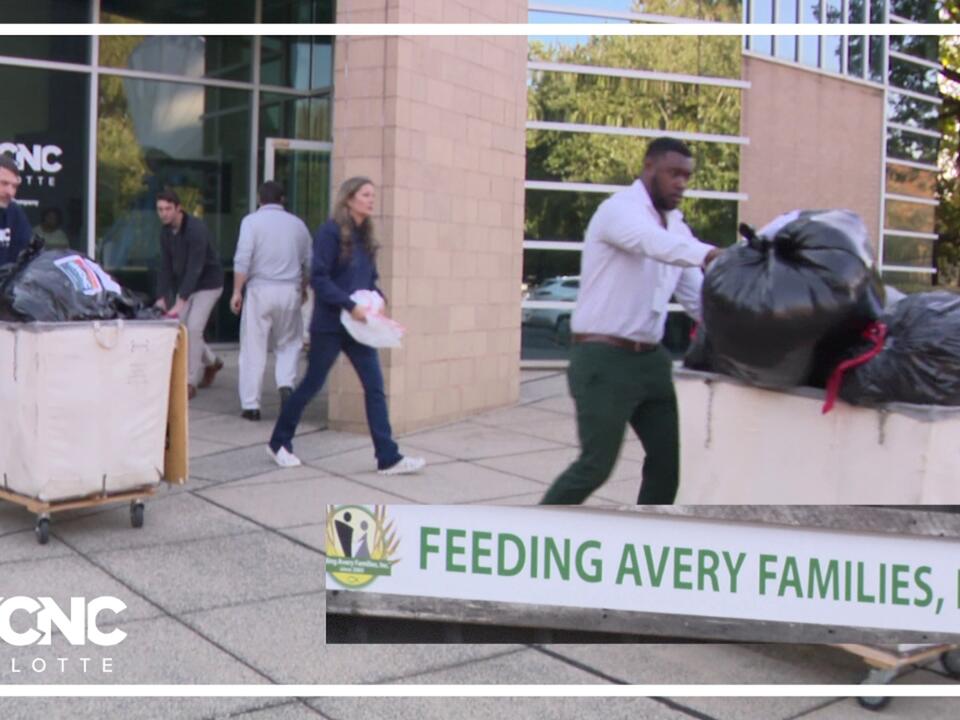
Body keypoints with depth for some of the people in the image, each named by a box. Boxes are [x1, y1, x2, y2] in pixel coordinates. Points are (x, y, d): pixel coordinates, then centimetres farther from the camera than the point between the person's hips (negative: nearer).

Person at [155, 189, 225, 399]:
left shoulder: (196, 229, -25)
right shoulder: (165, 232, -1)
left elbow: (195, 268, -30)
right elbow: (166, 267, 2)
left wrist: (180, 302, -36)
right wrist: (162, 297, -7)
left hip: (208, 284, -8)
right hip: (185, 285, 8)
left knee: (193, 328, -15)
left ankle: (190, 382, -8)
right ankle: (211, 362, 30)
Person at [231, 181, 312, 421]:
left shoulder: (252, 221, 0)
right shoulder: (297, 224, 11)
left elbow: (243, 259, -11)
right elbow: (308, 263, 15)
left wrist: (237, 291, -8)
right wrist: (303, 288, 29)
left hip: (260, 289, -2)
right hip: (290, 291, 3)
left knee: (253, 348, 3)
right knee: (289, 343, 17)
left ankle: (250, 405, 5)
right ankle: (286, 385, -7)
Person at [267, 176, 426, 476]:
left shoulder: (365, 237, 11)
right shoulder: (330, 232, -11)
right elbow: (319, 279, -17)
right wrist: (350, 306, -21)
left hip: (358, 325, 7)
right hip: (330, 324, -7)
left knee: (375, 386, 0)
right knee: (312, 384, 6)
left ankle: (388, 458, 1)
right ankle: (279, 443, 26)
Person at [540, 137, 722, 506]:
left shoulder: (675, 225, 14)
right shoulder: (619, 210, -11)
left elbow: (697, 296, 13)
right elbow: (660, 245, -34)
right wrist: (720, 257, -48)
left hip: (650, 358, 8)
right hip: (604, 359, -8)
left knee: (670, 458, 7)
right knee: (596, 465, -7)